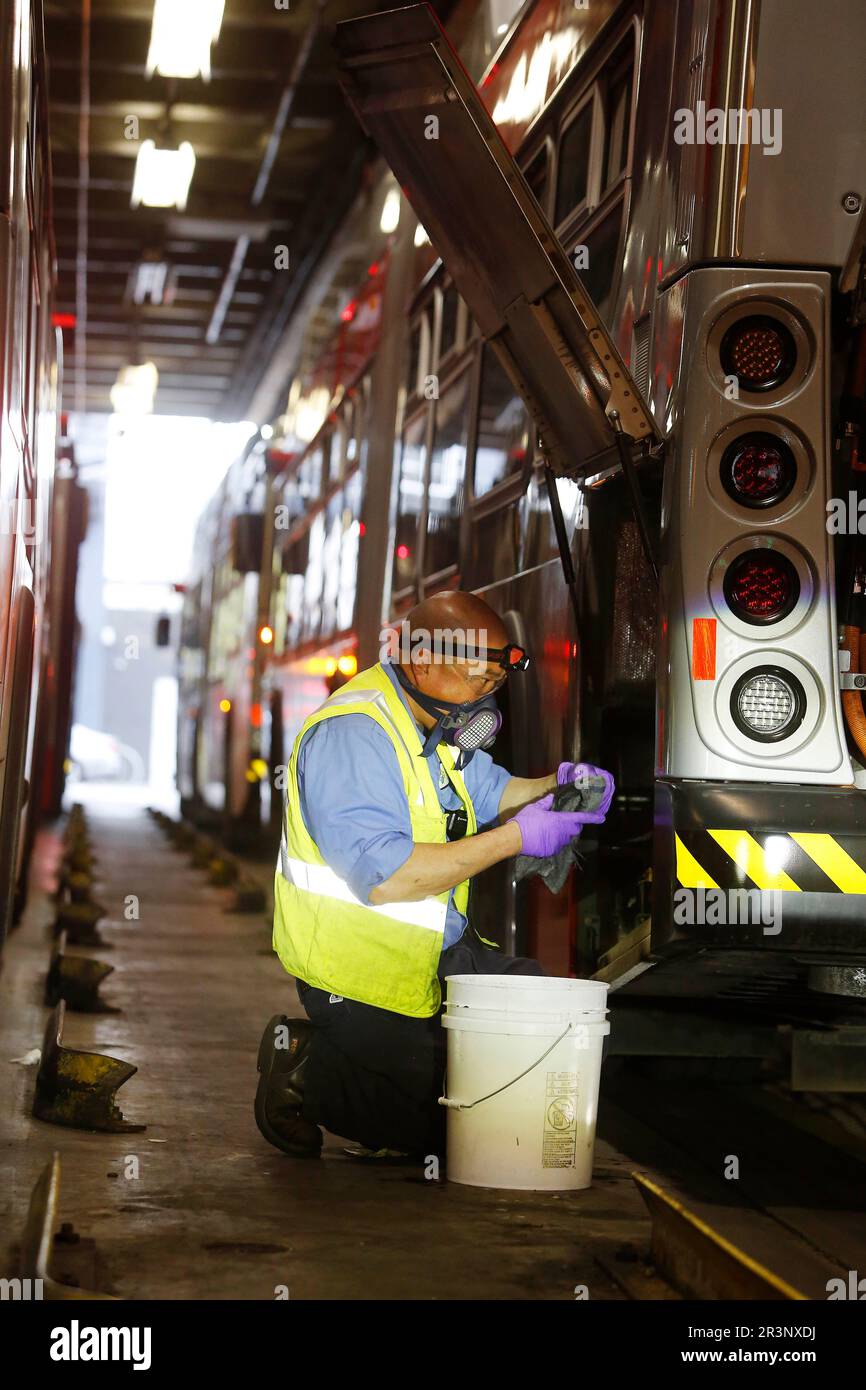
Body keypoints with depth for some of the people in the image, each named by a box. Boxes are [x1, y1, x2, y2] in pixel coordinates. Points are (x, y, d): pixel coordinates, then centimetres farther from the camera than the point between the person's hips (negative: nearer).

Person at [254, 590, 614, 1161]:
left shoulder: (436, 719, 5)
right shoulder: (353, 735, -26)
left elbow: (488, 790, 21)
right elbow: (384, 877, -33)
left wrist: (556, 785, -2)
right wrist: (517, 837, -29)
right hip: (360, 972, -9)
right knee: (442, 1124, -9)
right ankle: (303, 1071, 9)